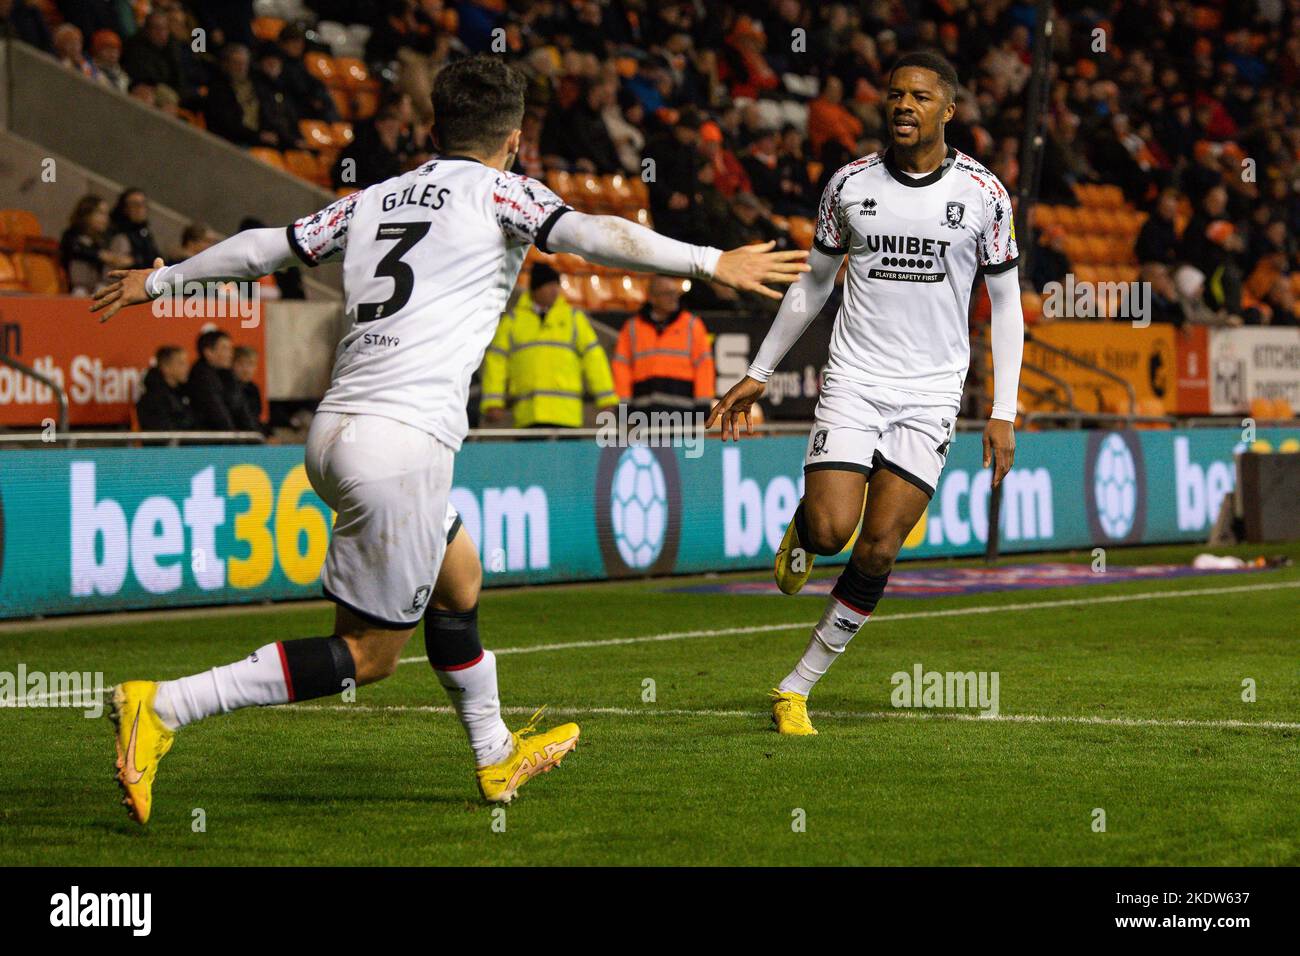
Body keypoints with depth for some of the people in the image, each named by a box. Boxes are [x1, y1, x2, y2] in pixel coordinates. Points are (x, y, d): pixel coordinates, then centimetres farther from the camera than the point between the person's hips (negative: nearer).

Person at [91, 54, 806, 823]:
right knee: (366, 656, -2)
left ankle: (497, 756, 36)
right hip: (404, 438, -8)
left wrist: (160, 279, 38)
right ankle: (163, 707, -12)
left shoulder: (375, 200, 19)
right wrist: (711, 262, -15)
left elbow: (268, 246, 25)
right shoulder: (497, 192, 2)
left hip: (336, 428, 8)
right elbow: (585, 234, -14)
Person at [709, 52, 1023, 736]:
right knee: (831, 531, -18)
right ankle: (801, 530, 20)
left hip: (930, 393, 0)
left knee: (877, 552, -7)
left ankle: (797, 688, 6)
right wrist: (758, 374, 15)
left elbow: (1006, 303, 7)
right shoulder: (850, 184, 3)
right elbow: (813, 284, 16)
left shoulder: (982, 193, 0)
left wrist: (1003, 414, 2)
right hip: (853, 380, 1)